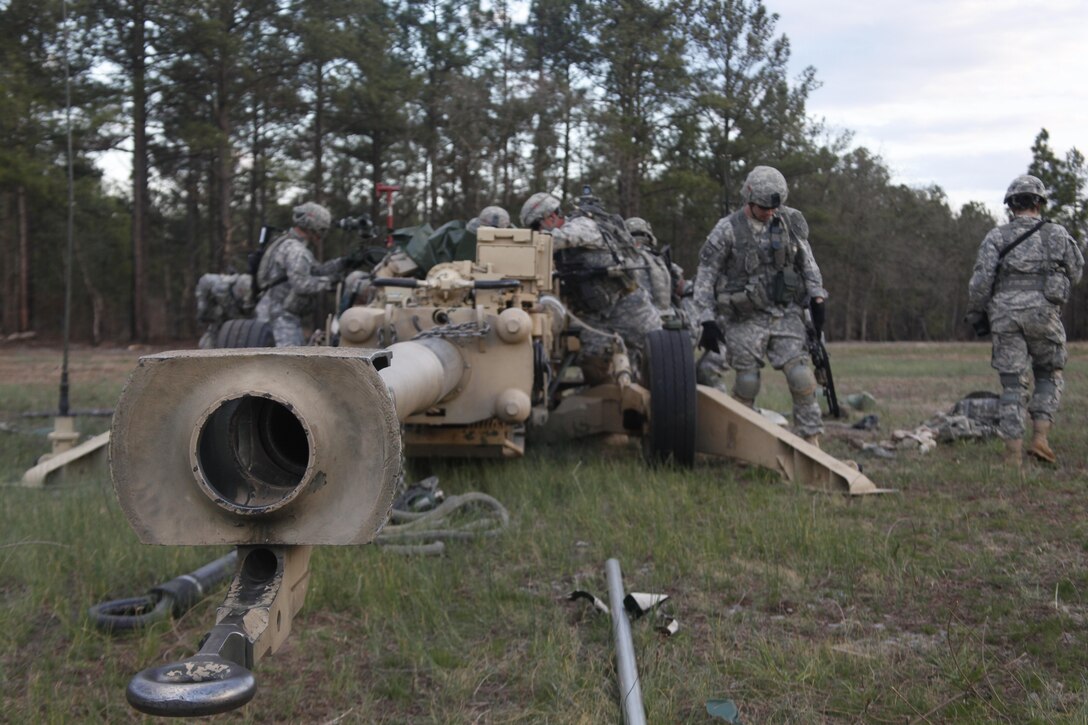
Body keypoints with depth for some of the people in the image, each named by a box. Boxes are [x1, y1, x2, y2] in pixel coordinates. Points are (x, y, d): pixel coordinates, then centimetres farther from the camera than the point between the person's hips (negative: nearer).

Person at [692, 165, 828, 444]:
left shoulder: (790, 221, 3)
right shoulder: (727, 230, -8)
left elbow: (807, 262, 14)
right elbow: (705, 278, -6)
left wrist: (816, 297, 6)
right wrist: (707, 321, -10)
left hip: (785, 314, 3)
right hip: (746, 319, -3)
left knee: (801, 377, -6)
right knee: (747, 384, 0)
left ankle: (812, 441, 1)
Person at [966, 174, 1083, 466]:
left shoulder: (996, 237, 1)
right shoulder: (1057, 234, 4)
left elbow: (980, 281, -6)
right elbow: (1076, 273, 14)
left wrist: (976, 315, 5)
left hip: (1005, 315, 0)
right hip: (1043, 314, 0)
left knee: (1013, 384, 5)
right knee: (1049, 376, 19)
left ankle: (1013, 453, 1)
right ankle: (1040, 437, 4)